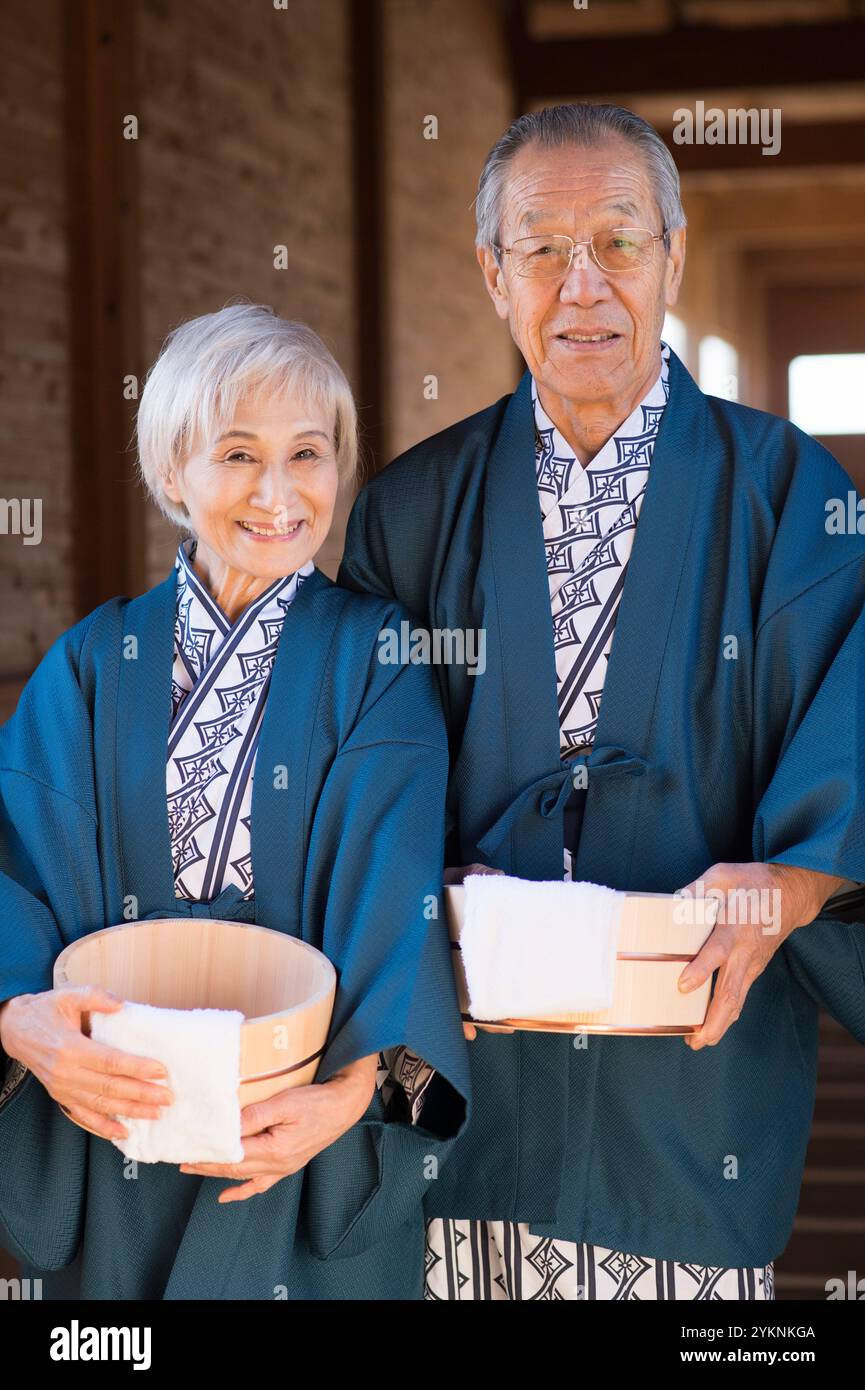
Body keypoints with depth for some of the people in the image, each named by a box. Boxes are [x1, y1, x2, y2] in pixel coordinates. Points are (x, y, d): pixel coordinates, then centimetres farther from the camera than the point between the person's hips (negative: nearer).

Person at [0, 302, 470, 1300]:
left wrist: (357, 1080, -27)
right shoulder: (94, 663, 4)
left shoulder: (376, 656, -2)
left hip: (307, 1105, -2)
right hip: (118, 1109, 2)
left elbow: (395, 881, -13)